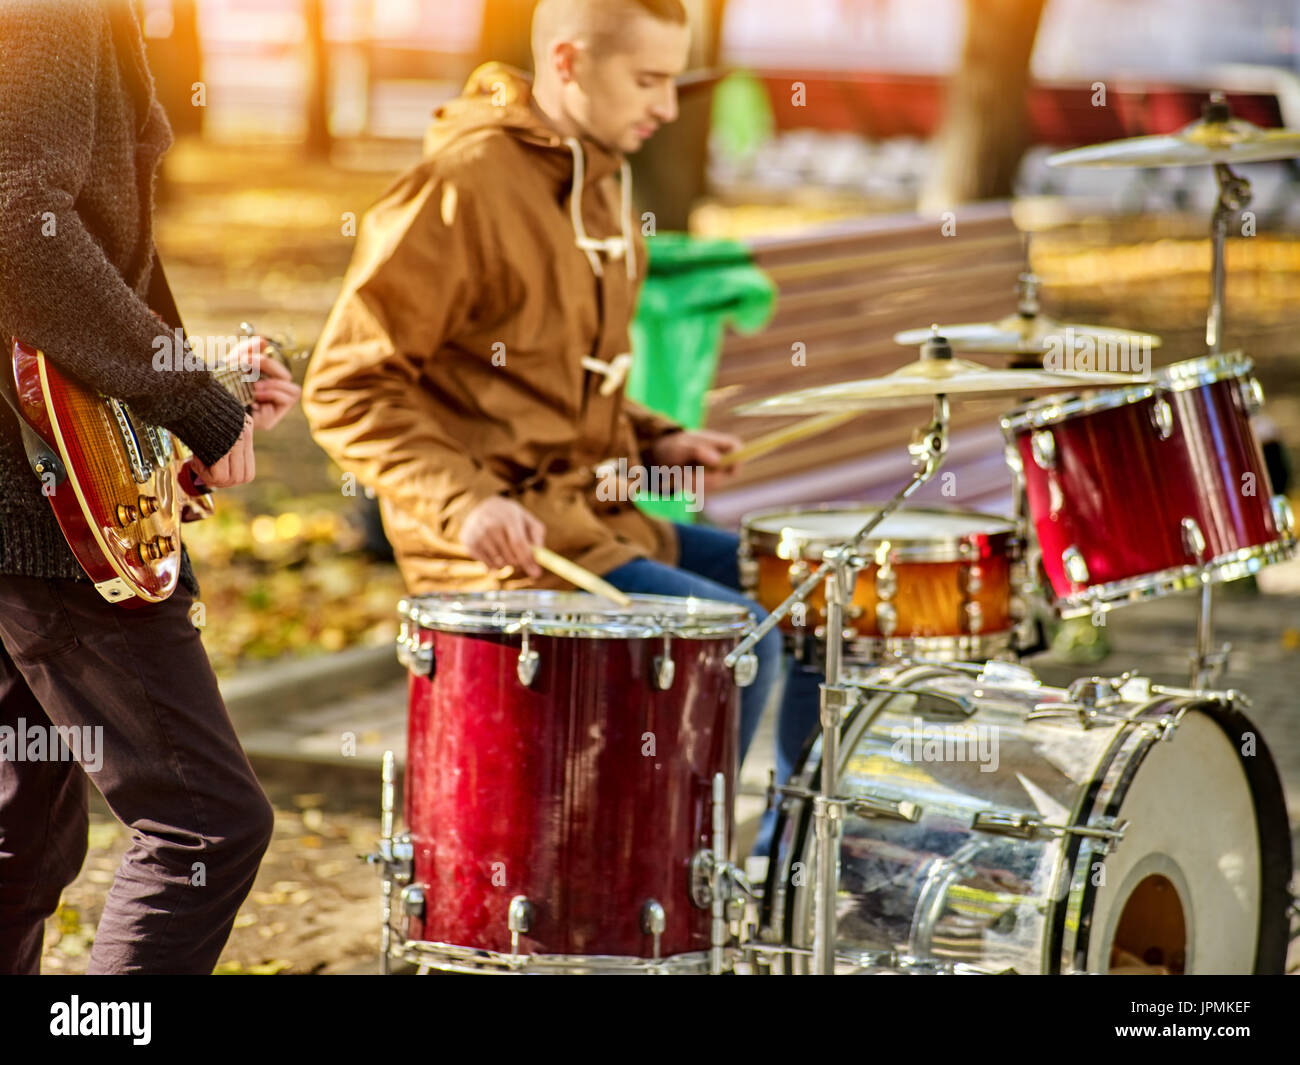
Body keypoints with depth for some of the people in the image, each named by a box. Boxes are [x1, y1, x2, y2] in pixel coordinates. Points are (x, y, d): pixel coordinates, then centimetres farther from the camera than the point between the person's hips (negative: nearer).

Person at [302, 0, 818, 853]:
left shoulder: (601, 182, 14)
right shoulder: (462, 184, -15)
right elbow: (347, 387, -16)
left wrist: (653, 441, 8)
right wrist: (465, 501, -27)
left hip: (597, 521, 9)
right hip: (496, 545, -9)